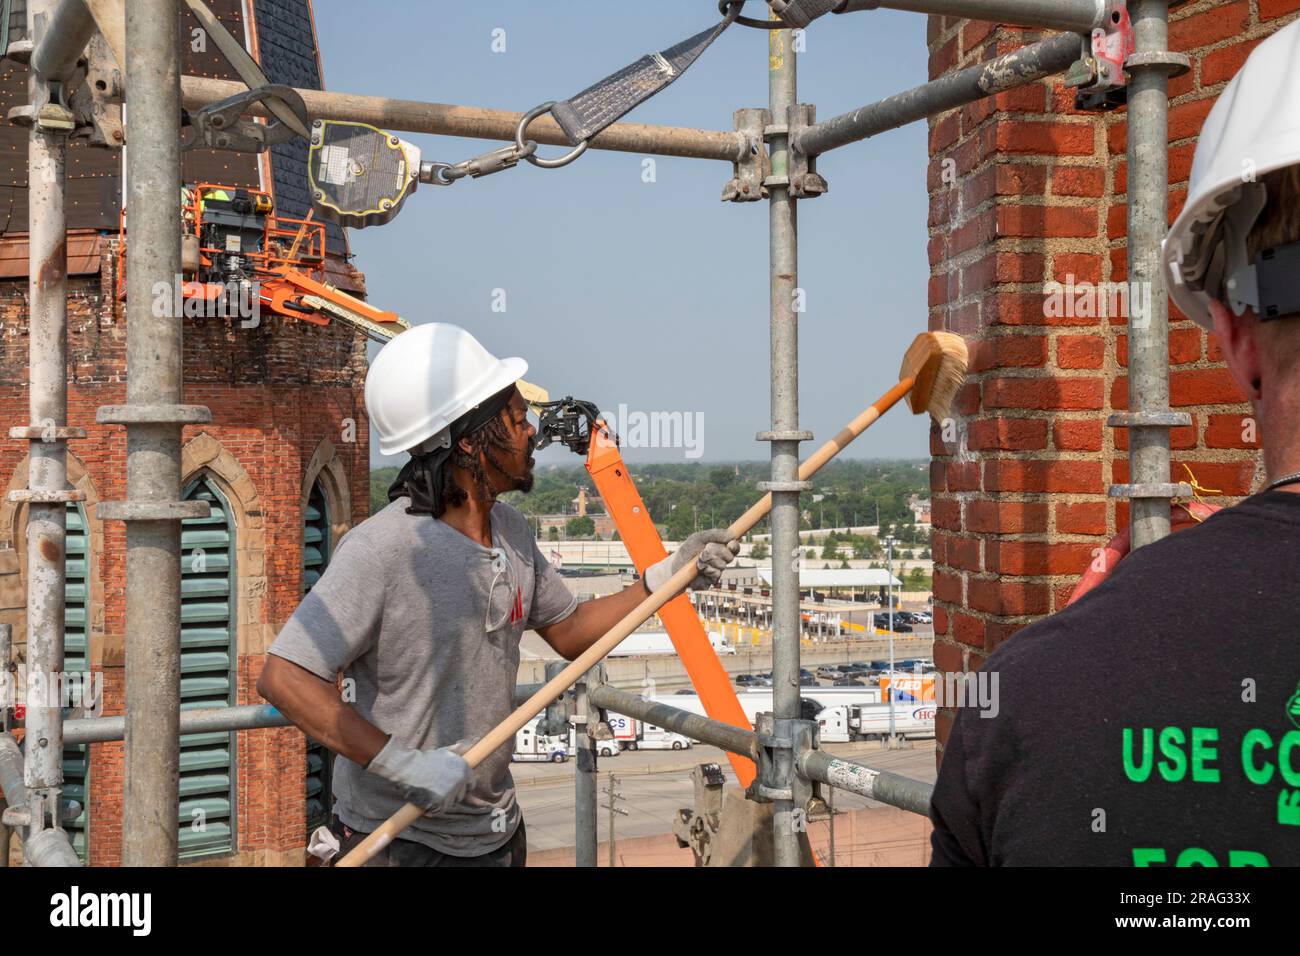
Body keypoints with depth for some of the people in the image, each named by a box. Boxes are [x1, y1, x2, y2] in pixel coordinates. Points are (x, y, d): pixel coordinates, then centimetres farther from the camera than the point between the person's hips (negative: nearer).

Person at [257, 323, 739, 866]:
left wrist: (668, 576, 4)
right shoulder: (381, 550, -25)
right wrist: (402, 762, -31)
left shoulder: (511, 531, 1)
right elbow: (284, 678, -28)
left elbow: (568, 632, 13)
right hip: (398, 839, -7)